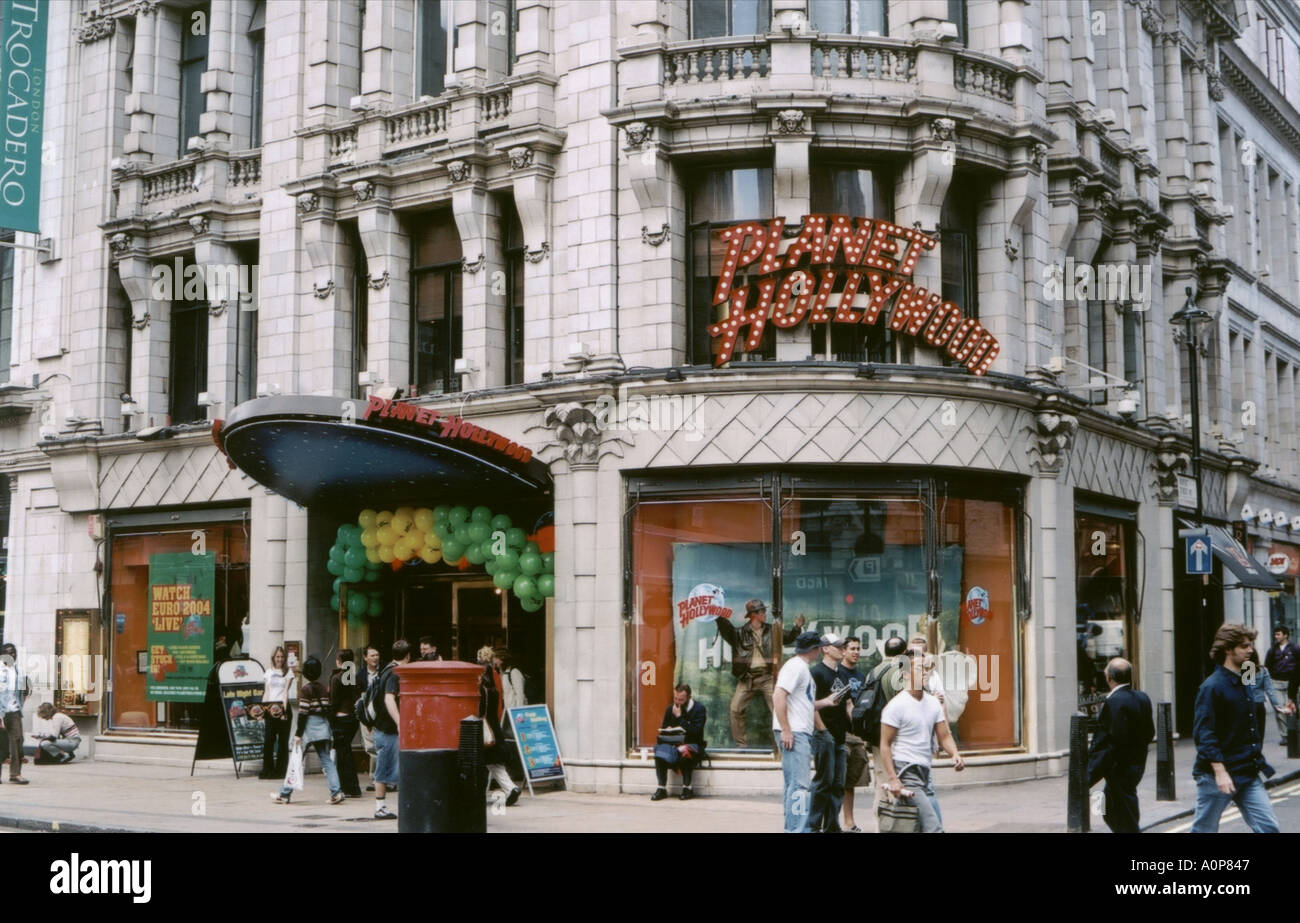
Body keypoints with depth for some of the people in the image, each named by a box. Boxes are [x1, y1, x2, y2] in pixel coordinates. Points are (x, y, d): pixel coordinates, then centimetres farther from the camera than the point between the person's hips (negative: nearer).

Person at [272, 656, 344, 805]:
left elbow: (303, 713, -14)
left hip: (309, 727, -5)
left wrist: (298, 734, -12)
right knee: (326, 760, 5)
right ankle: (336, 792, -7)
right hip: (323, 726, 5)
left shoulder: (305, 690, -10)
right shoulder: (325, 688, 6)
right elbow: (328, 709, 7)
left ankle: (285, 794, 11)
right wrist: (329, 729, 16)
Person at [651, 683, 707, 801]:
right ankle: (661, 788, -20)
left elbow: (695, 732, -16)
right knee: (660, 751, -26)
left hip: (691, 744, -4)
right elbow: (663, 730, 17)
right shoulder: (670, 709, 11)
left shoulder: (699, 709, -5)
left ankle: (687, 788, -23)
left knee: (684, 752, -37)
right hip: (673, 744, 4)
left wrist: (680, 717, -16)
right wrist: (667, 731, -8)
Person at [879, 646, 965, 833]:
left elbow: (944, 736, 13)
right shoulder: (897, 705, -9)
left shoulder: (933, 703, 12)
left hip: (925, 773, 8)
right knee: (933, 826, -16)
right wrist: (892, 779, -17)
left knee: (936, 821, 7)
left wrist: (955, 754, -9)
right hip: (906, 772, -8)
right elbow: (885, 745, -10)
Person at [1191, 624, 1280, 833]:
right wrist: (1219, 771, -25)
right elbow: (1204, 733, -20)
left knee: (1268, 827, -1)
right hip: (1215, 775, -8)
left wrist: (1258, 760, 21)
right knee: (1204, 829, 3)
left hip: (1247, 774, 8)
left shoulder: (1242, 684, 13)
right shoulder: (1212, 687, -14)